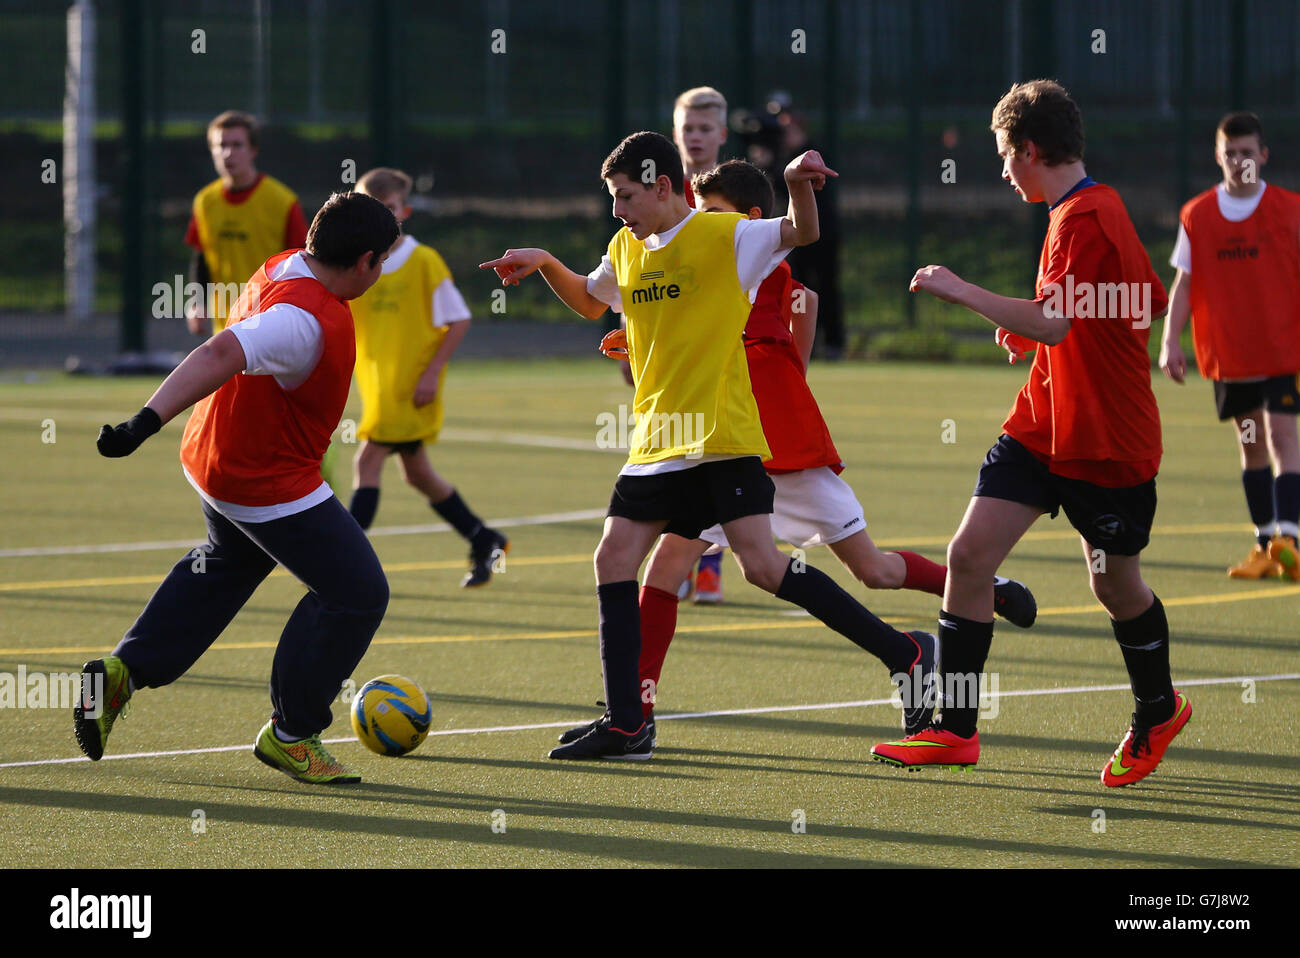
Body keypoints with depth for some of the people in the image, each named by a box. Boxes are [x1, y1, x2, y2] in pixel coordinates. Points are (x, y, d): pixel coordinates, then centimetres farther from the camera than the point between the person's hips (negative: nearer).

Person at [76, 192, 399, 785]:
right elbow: (220, 356, -43)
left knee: (227, 565, 33)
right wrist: (149, 421, -52)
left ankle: (122, 672, 28)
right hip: (270, 484, -10)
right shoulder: (306, 321, -31)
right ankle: (291, 734, 9)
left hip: (216, 462, 10)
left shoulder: (285, 269, 0)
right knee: (355, 592, -1)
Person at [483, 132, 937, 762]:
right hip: (656, 444, 8)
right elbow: (590, 302, 33)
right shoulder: (626, 249, 14)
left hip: (724, 438, -8)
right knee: (614, 560, 0)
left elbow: (801, 234, -18)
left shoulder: (724, 235, -7)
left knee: (761, 564, -17)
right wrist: (545, 265, 17)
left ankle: (905, 655, -9)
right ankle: (625, 727, 6)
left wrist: (800, 185, -37)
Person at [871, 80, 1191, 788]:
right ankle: (955, 730, -2)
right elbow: (1148, 307, 22)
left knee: (1115, 584, 8)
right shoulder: (1088, 210, 11)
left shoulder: (1084, 217, -19)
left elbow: (1055, 323, -31)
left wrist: (961, 291, -25)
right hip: (1042, 428, 9)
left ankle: (1157, 713, 34)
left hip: (1108, 443, -9)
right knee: (969, 554, -4)